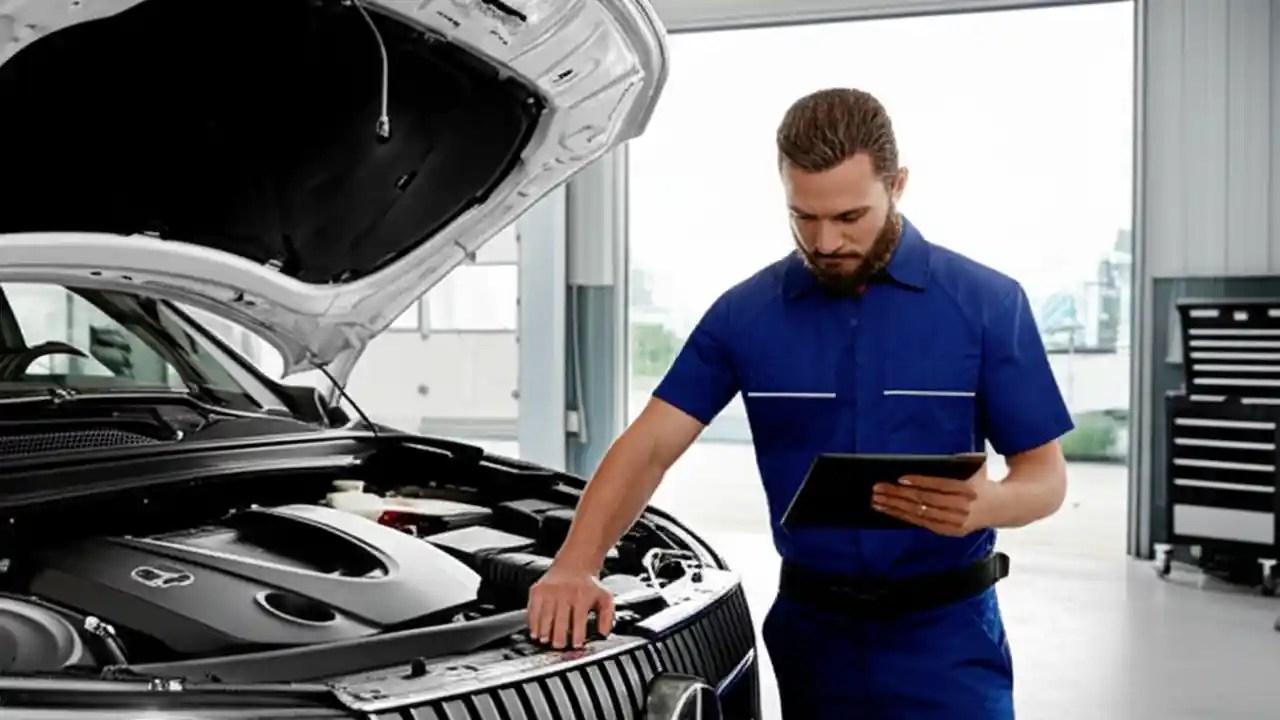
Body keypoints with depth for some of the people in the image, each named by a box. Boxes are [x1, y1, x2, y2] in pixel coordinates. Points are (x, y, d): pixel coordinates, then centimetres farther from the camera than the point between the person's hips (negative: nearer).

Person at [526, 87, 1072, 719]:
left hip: (945, 637, -2)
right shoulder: (746, 314, -1)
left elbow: (1046, 475, -3)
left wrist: (985, 504, -27)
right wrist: (577, 564, -19)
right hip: (812, 631, 2)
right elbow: (650, 445, -4)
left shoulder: (987, 305, -6)